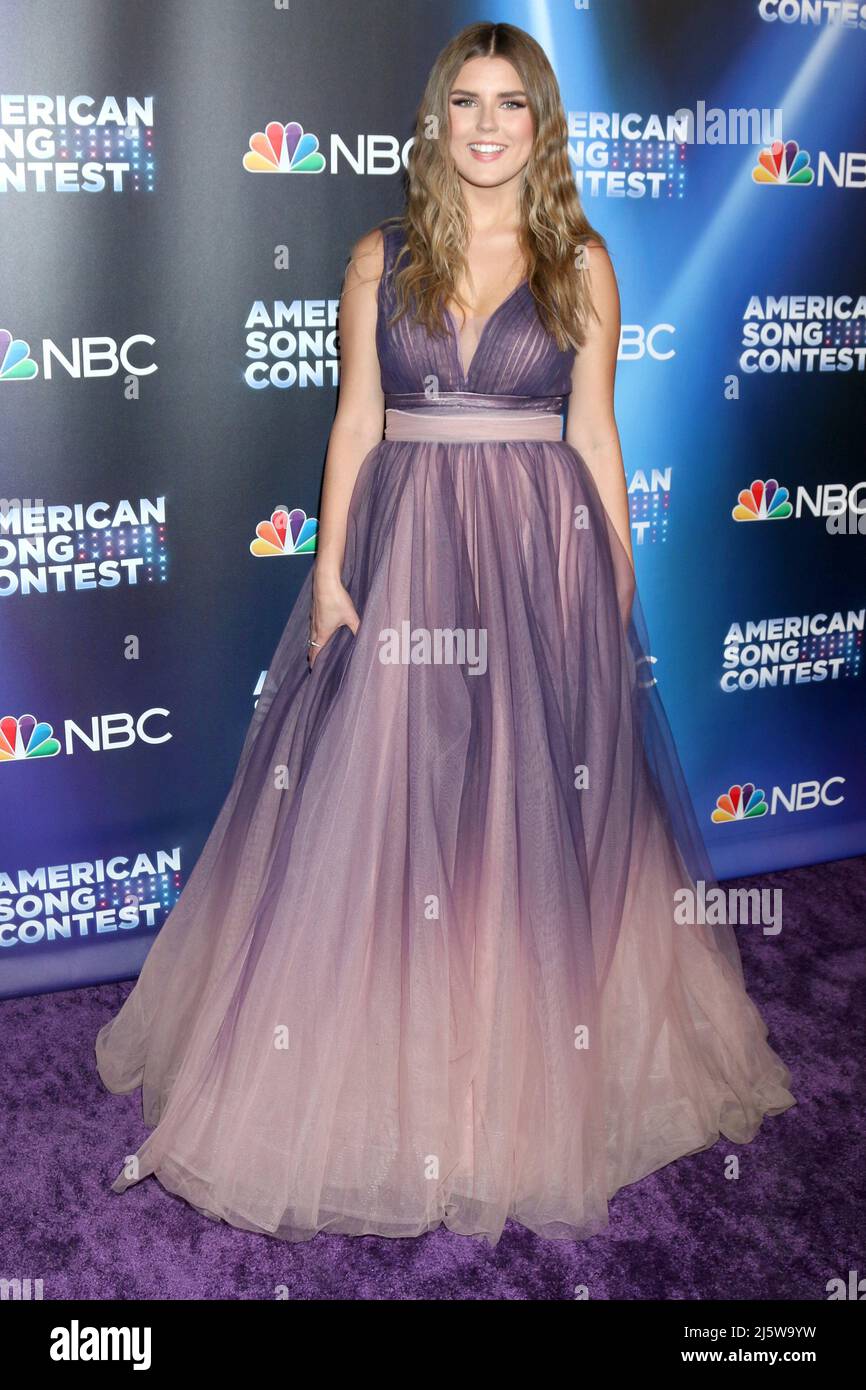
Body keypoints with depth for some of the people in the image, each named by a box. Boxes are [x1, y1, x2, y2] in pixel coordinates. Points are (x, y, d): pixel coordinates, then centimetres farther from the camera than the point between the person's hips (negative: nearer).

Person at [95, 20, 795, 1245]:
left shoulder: (583, 263, 6)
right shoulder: (382, 257, 8)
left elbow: (595, 430, 6)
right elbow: (356, 422, 6)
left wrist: (618, 581, 2)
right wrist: (331, 567, -2)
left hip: (543, 557, 0)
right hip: (403, 550, 1)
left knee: (535, 815, 4)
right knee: (373, 808, 2)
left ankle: (531, 1074, 24)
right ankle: (377, 1073, 20)